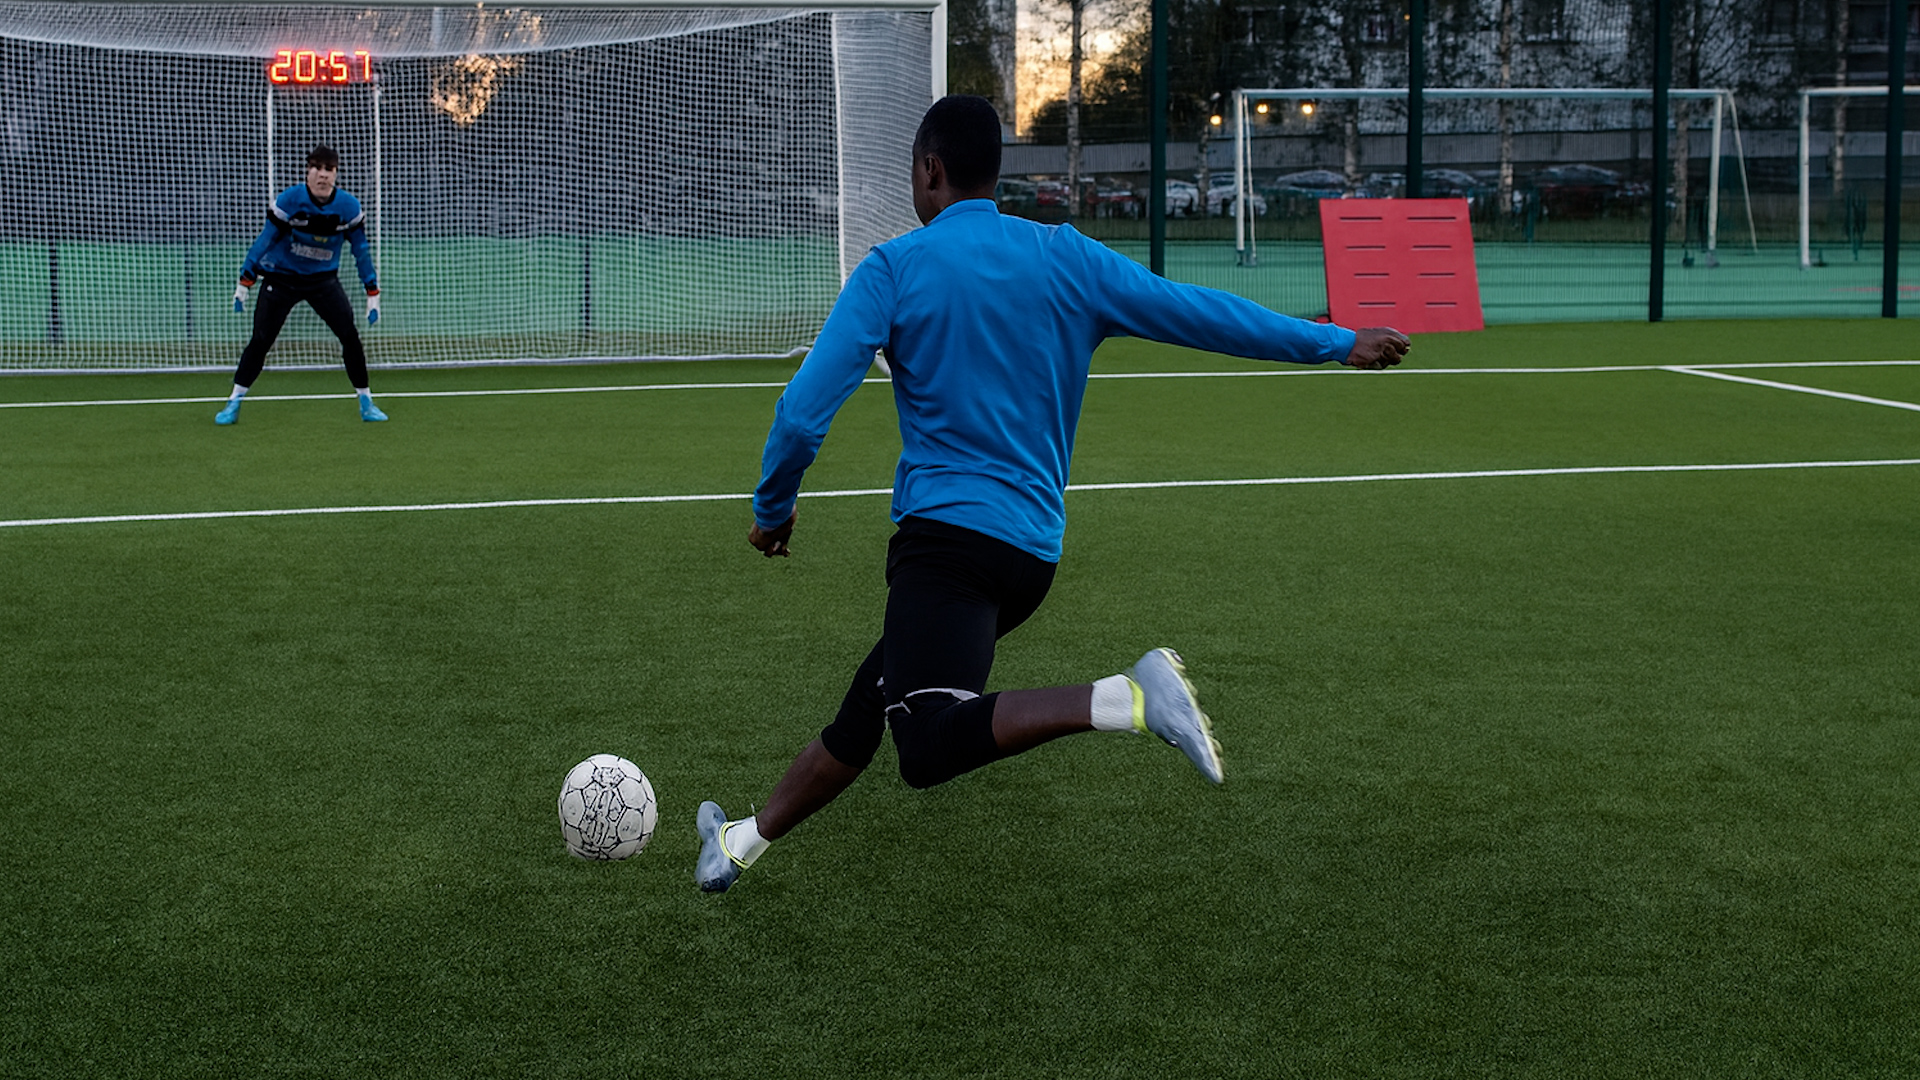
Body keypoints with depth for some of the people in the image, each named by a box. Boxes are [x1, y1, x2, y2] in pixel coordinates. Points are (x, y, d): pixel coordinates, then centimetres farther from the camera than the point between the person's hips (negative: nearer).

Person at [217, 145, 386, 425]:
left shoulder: (348, 206, -11)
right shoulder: (290, 200, -18)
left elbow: (361, 251, -2)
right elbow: (265, 240, -11)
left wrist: (373, 294, -3)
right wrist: (245, 282, -13)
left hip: (323, 280, 2)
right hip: (281, 278, -2)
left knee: (350, 335, -10)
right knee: (260, 340, -7)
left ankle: (366, 402, 4)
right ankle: (234, 403, 5)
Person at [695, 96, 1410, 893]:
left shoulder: (893, 269, -2)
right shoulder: (1068, 258, 9)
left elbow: (803, 412, -7)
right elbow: (1204, 314, 11)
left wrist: (773, 511, 11)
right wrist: (1340, 343, 22)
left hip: (946, 532, -7)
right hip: (1036, 550, 7)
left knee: (929, 748, -23)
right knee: (868, 706, 20)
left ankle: (1129, 700, -35)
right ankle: (744, 840, 31)